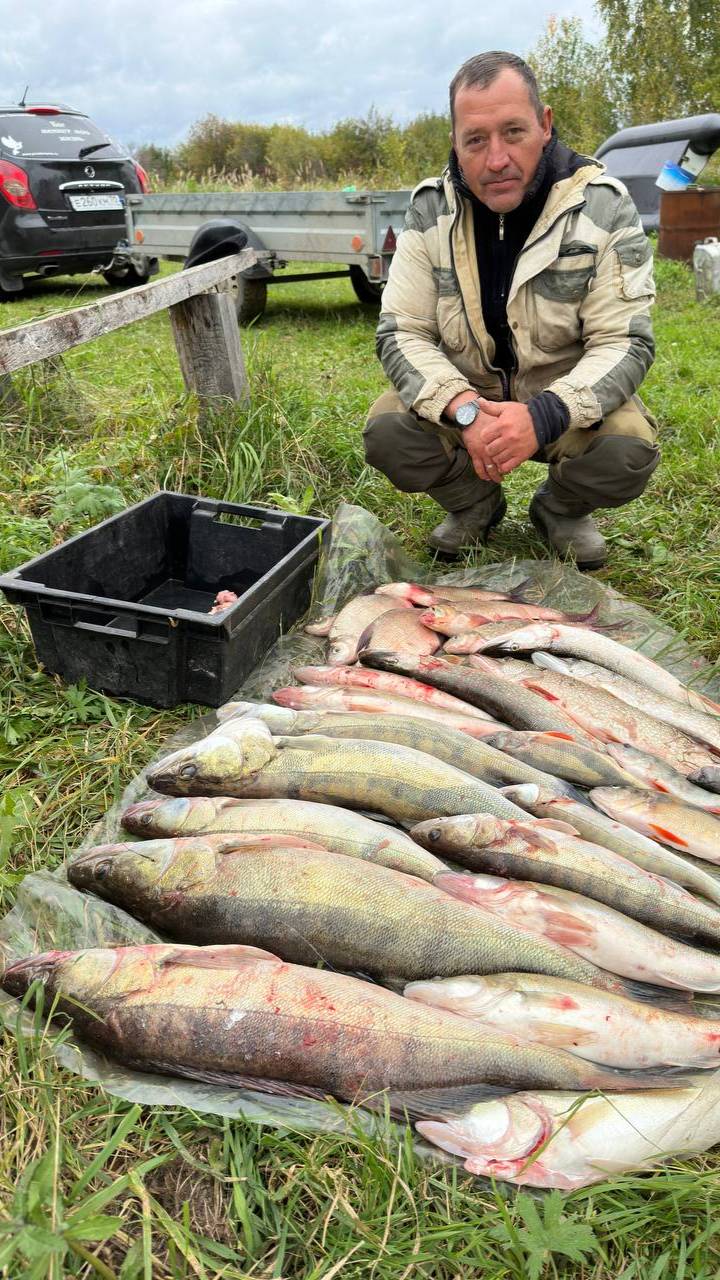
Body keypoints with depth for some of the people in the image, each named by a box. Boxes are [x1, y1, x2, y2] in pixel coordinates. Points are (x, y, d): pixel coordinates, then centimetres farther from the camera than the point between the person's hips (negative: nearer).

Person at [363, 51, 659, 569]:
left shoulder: (603, 206, -15)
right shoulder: (431, 210, -9)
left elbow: (625, 342, -17)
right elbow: (401, 333, -11)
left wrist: (543, 415, -36)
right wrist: (464, 409, -31)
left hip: (565, 395, -1)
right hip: (462, 391, 2)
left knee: (629, 450, -31)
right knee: (387, 433, -26)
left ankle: (562, 510, 7)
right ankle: (474, 506, 7)